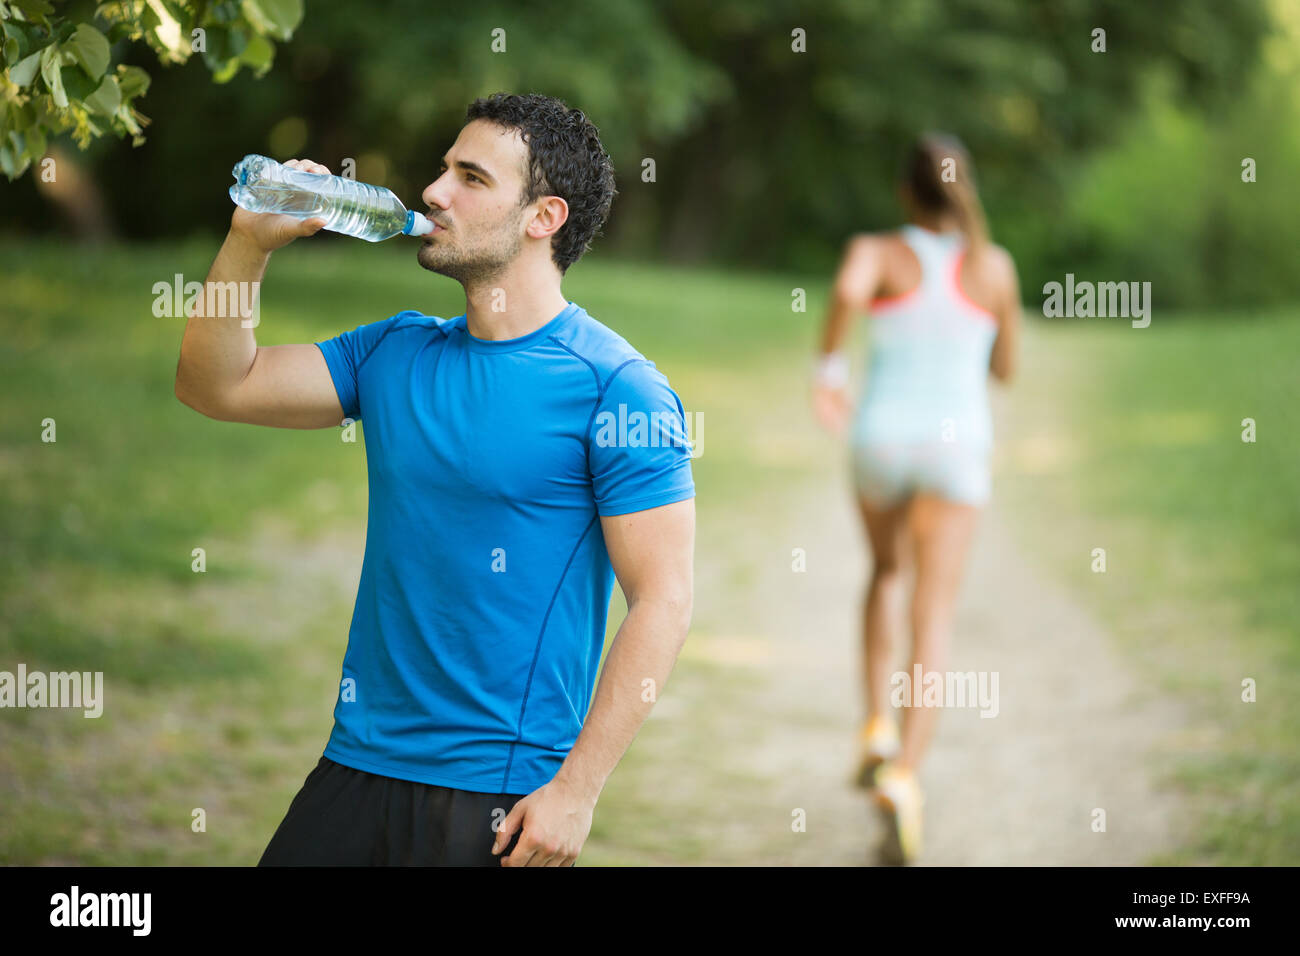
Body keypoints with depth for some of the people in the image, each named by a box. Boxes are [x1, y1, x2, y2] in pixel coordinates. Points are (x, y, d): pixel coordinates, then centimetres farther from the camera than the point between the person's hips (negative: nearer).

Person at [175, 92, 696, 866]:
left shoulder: (618, 388, -9)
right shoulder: (396, 353, 11)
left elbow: (664, 600, -13)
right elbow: (216, 387, 12)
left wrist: (575, 791, -17)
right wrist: (251, 239, -1)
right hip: (357, 765, 6)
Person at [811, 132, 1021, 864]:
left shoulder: (877, 251, -3)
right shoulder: (995, 267, 3)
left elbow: (848, 289, -27)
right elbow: (1005, 369, 13)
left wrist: (829, 366, -13)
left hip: (881, 441, 1)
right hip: (957, 446, -1)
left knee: (888, 571, 30)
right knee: (933, 617, -6)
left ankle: (877, 729, 19)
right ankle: (904, 777, -25)